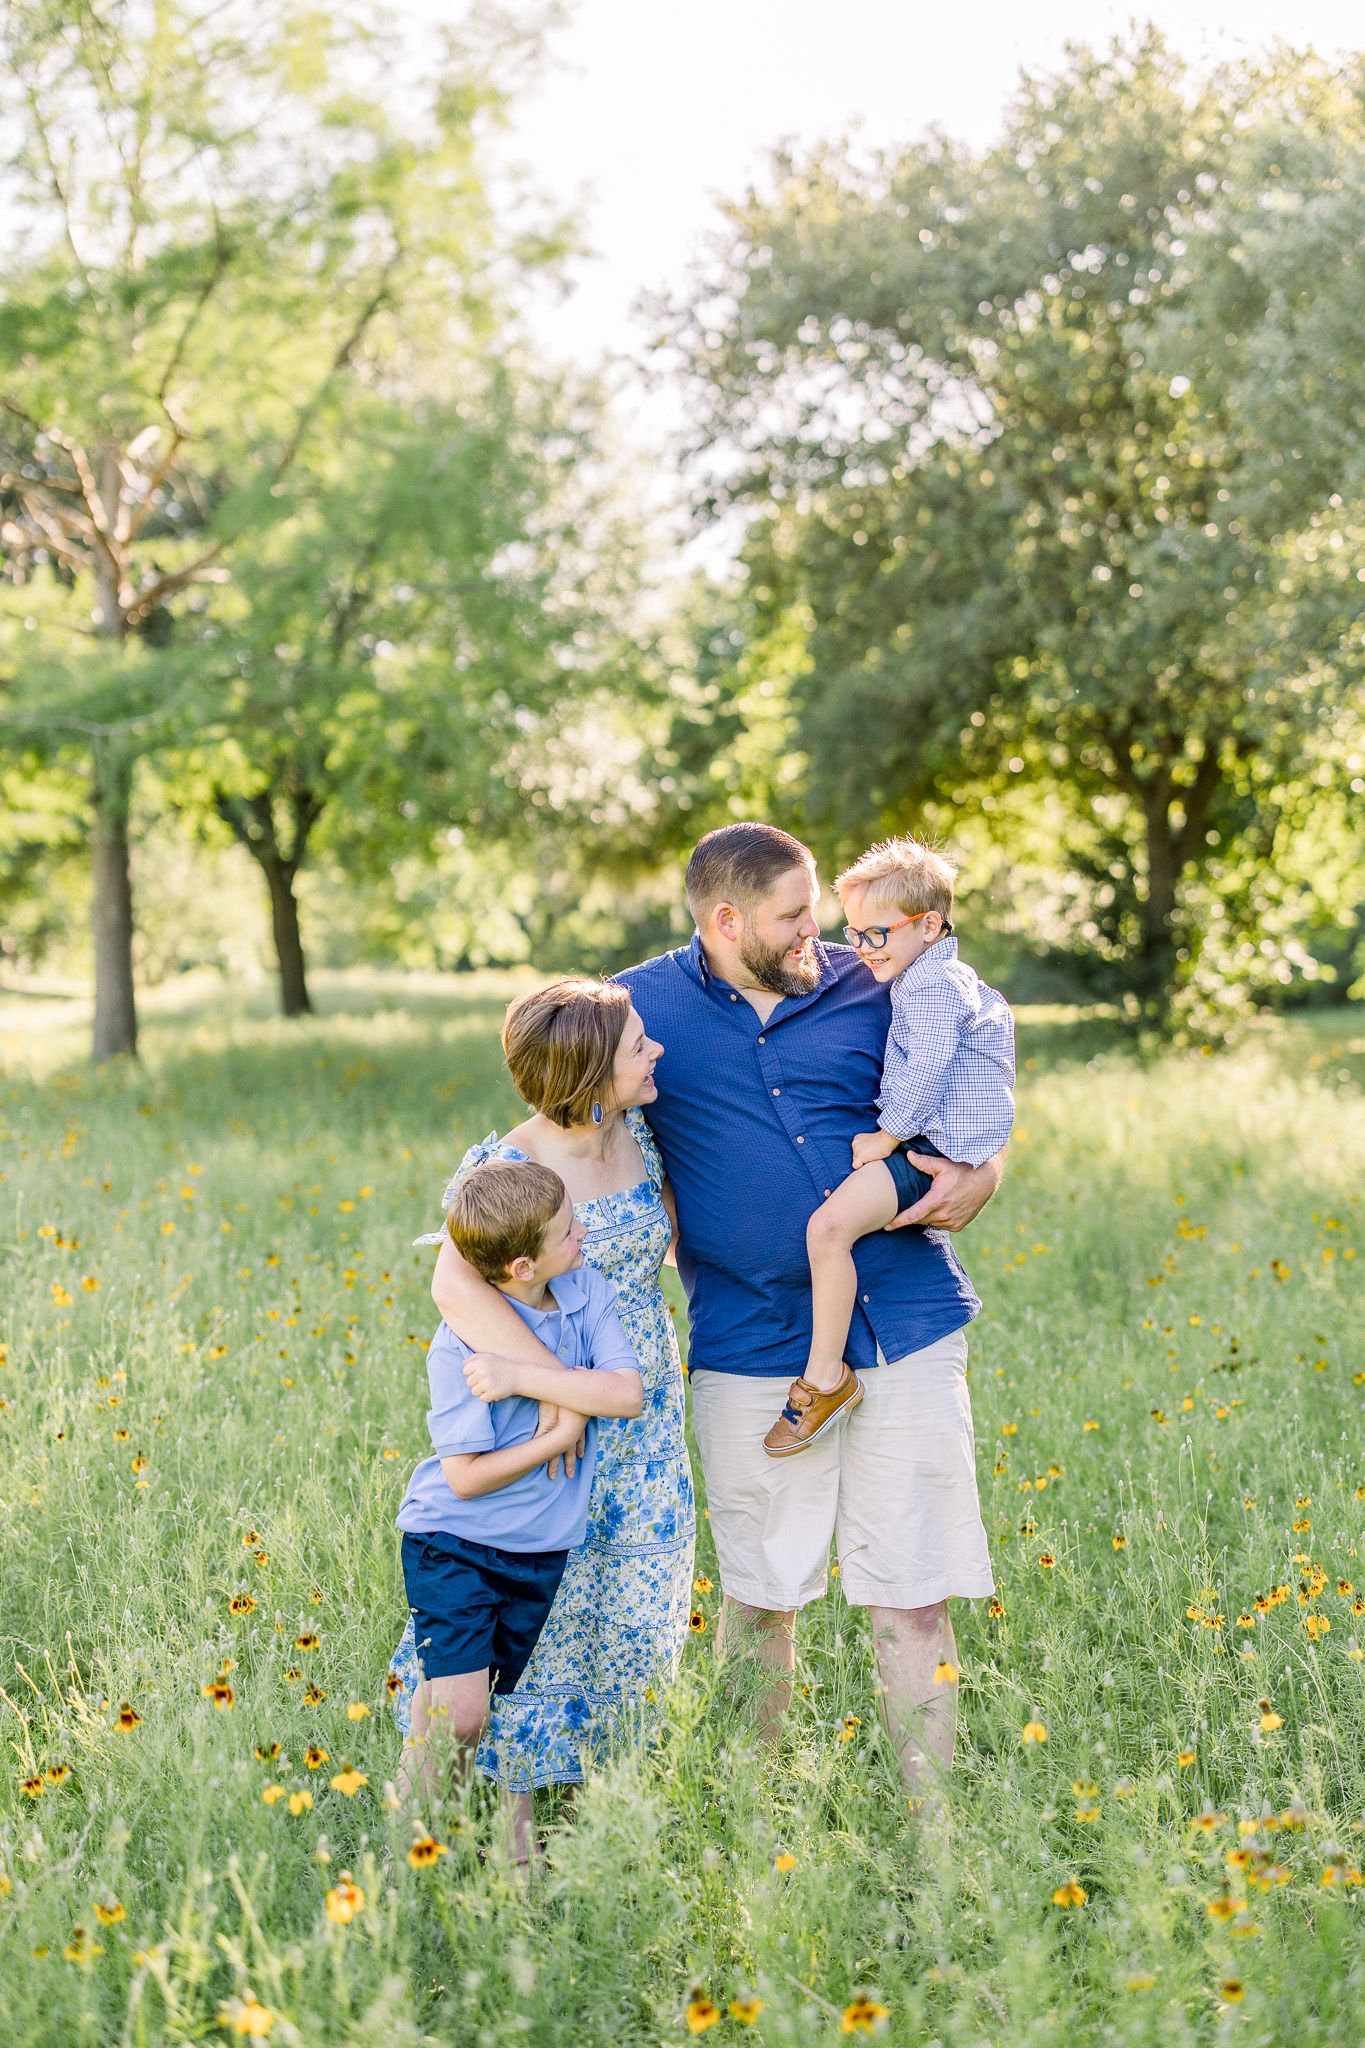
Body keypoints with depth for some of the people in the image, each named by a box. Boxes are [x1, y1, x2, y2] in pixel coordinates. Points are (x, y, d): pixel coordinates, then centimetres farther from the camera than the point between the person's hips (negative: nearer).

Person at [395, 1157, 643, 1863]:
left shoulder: (589, 1295, -3)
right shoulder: (462, 1345, -20)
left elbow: (626, 1393, -16)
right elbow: (464, 1477, -19)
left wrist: (523, 1377, -23)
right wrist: (558, 1436, -16)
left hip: (541, 1551, 5)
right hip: (455, 1545, -5)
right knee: (458, 1714, -14)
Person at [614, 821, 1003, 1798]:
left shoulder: (869, 991, 5)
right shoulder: (639, 1008, 2)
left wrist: (978, 1180, -3)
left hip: (906, 1332, 1)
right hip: (752, 1345, 0)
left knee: (915, 1600, 2)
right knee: (760, 1601, 9)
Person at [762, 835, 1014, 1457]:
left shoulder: (932, 986, -14)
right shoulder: (938, 979, 20)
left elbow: (926, 1070, -24)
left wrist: (887, 1135, -18)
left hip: (937, 1147, -12)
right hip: (926, 1143, 12)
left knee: (829, 1225, -28)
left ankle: (826, 1378, -23)